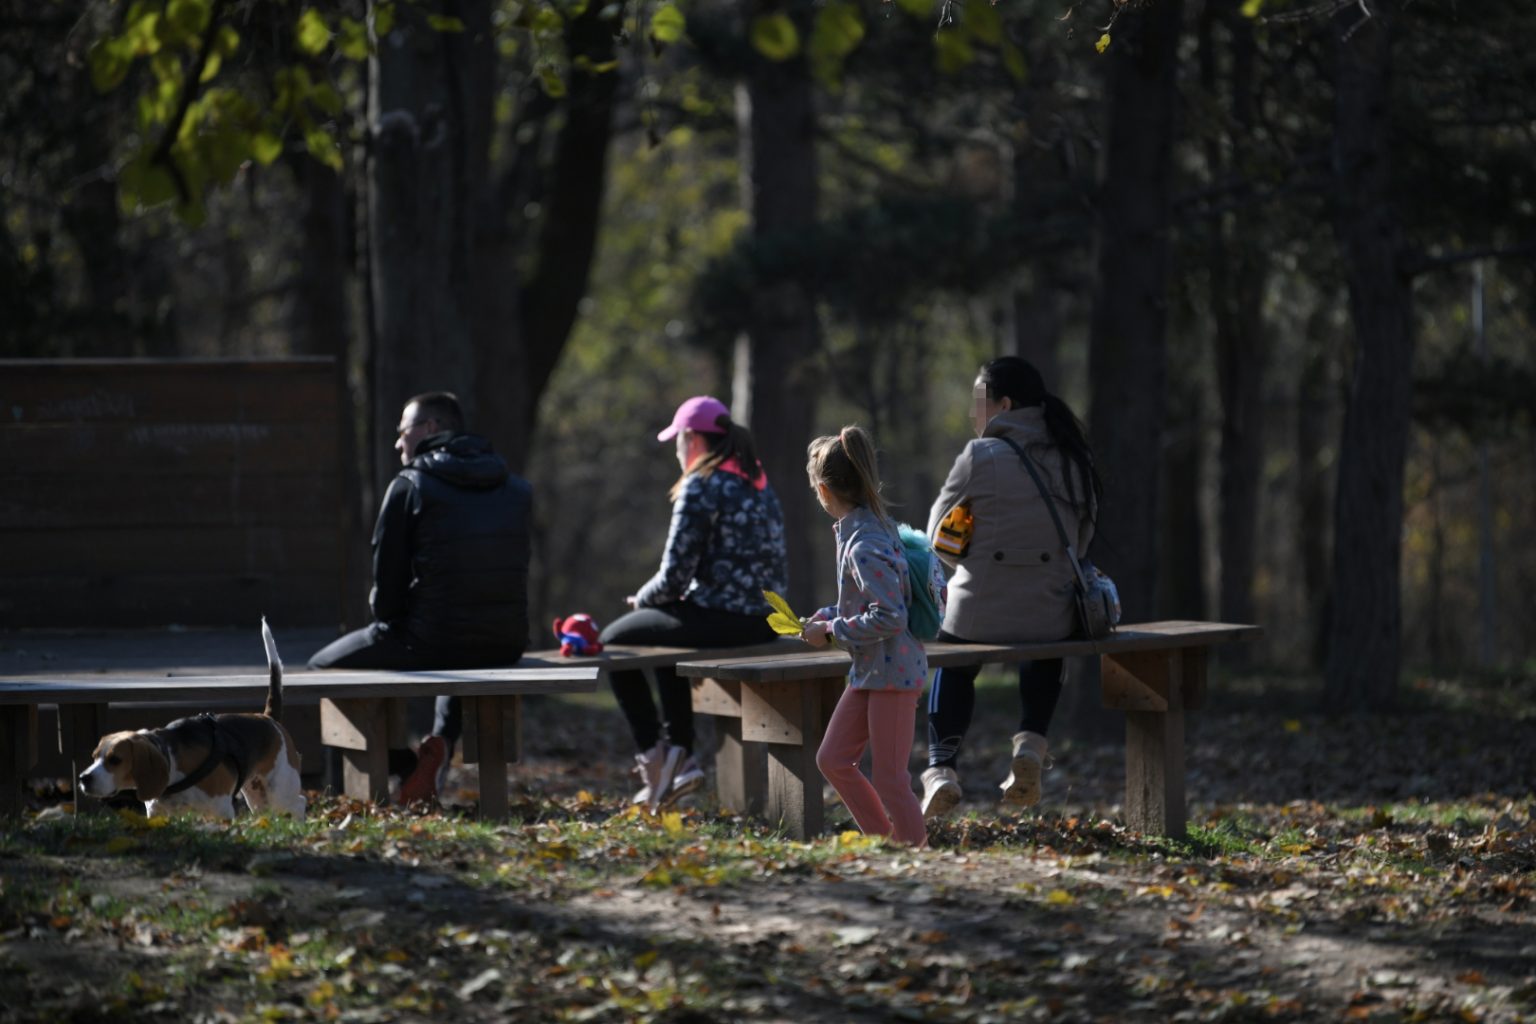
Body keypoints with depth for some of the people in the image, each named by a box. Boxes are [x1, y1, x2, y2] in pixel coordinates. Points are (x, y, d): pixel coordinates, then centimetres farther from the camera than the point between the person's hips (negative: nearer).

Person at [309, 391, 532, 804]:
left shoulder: (409, 486, -6)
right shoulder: (518, 489, 9)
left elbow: (387, 580, -5)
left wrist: (387, 618, 16)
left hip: (430, 644, -5)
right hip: (505, 648, 5)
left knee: (323, 668, 19)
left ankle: (404, 767, 4)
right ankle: (441, 742, 12)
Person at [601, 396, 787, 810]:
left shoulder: (700, 486, -11)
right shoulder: (758, 482, 14)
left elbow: (675, 574, -15)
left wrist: (643, 599, 7)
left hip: (720, 620, -9)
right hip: (765, 623, 9)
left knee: (614, 639, 13)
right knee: (665, 635, 35)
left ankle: (653, 756, 12)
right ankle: (680, 754, 30)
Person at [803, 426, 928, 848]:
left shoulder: (864, 547, -22)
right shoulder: (874, 525, 8)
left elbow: (888, 616, -26)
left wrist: (832, 631, -16)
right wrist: (830, 616, 8)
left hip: (893, 670, -10)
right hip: (870, 670, 10)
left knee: (888, 777, -3)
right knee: (832, 759, 12)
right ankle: (883, 840, 20)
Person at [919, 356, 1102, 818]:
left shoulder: (980, 456, -10)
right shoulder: (1073, 460, 2)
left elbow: (939, 535, 0)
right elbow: (1080, 541, 10)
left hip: (978, 614, -2)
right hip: (1049, 615, 3)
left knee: (952, 666, 32)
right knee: (1046, 658, 39)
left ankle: (941, 766, 19)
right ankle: (1030, 743, 17)